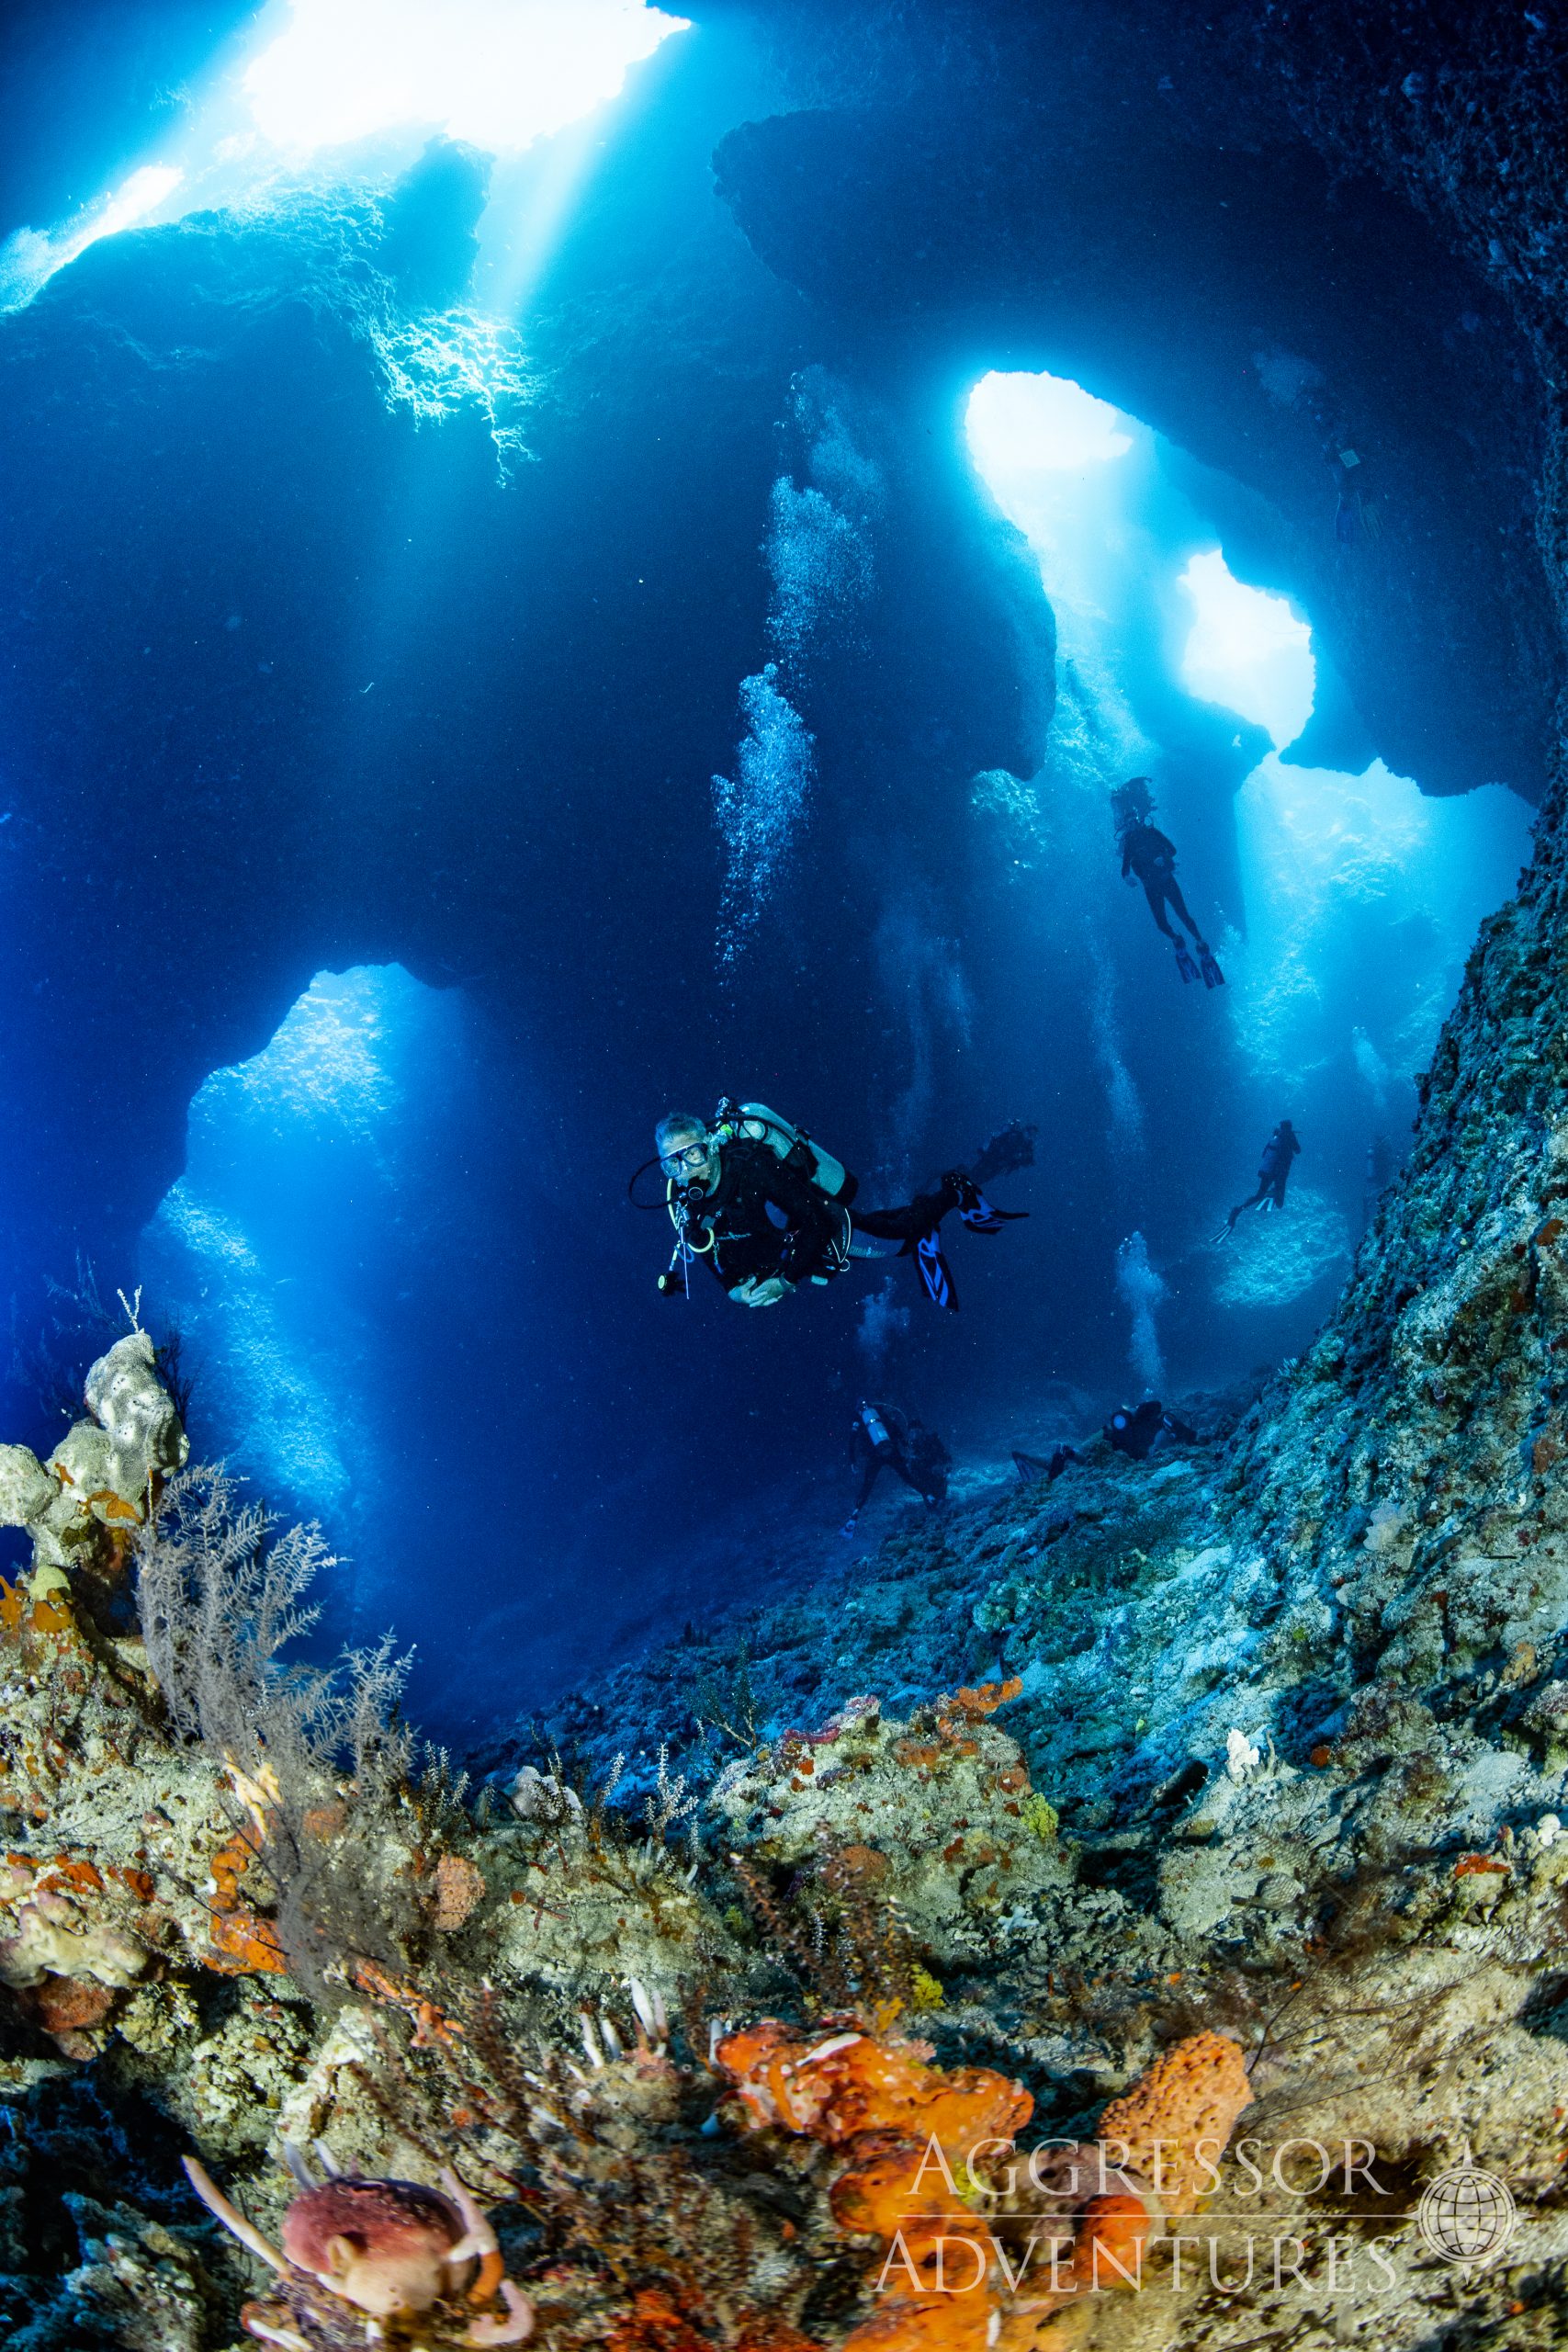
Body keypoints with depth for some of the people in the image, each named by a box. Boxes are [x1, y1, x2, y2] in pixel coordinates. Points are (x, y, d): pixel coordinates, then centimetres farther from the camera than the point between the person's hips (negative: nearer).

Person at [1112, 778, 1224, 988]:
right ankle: (1178, 943, 28)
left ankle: (1203, 948, 2)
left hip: (1167, 880, -2)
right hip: (1151, 888, 2)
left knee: (1183, 916, -9)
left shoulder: (1152, 832, -5)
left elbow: (1172, 849, -9)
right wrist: (1128, 877, -27)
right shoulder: (1127, 842, -1)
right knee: (1161, 924, -3)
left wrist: (1162, 859, -28)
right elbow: (1125, 870, -4)